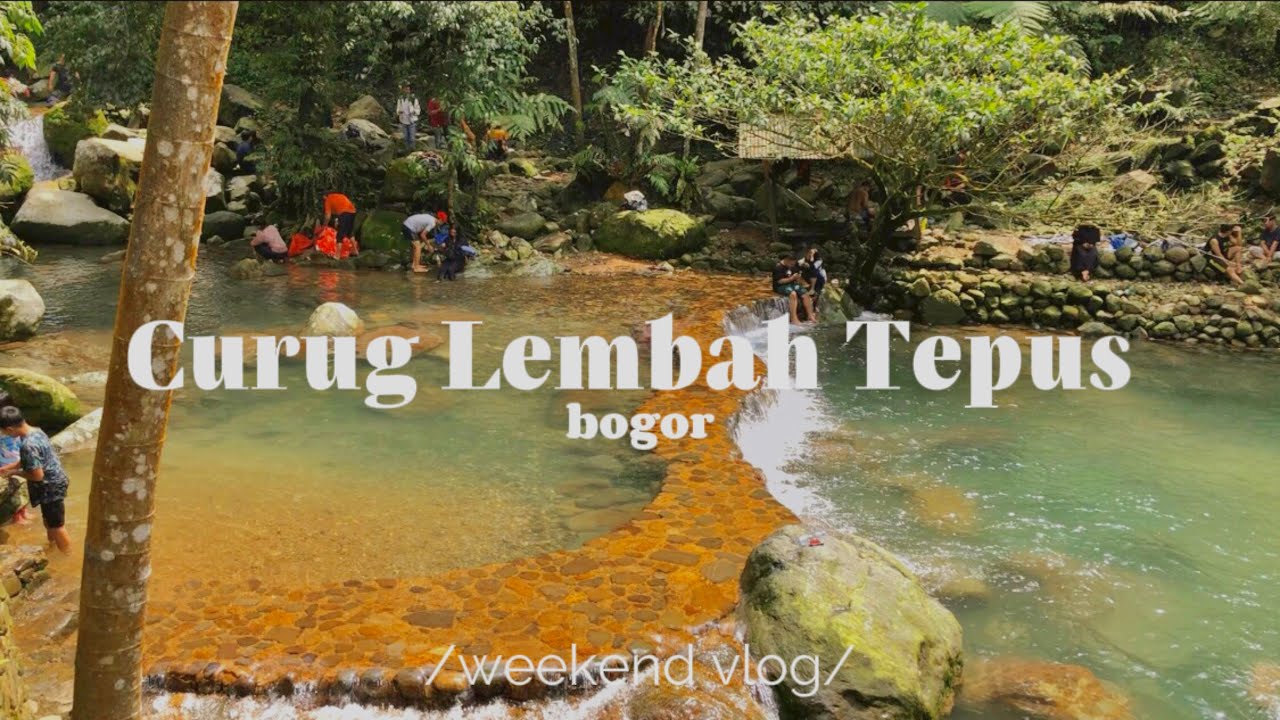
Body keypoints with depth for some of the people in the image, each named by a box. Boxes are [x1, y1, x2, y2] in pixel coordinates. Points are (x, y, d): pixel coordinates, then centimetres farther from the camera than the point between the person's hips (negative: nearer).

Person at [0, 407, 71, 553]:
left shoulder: (28, 445, -31)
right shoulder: (36, 431, -1)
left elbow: (38, 475, -26)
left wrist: (16, 473, -10)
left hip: (50, 487, -9)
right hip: (54, 483, 9)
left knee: (57, 526, 7)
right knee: (49, 521, 29)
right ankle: (52, 546, 49)